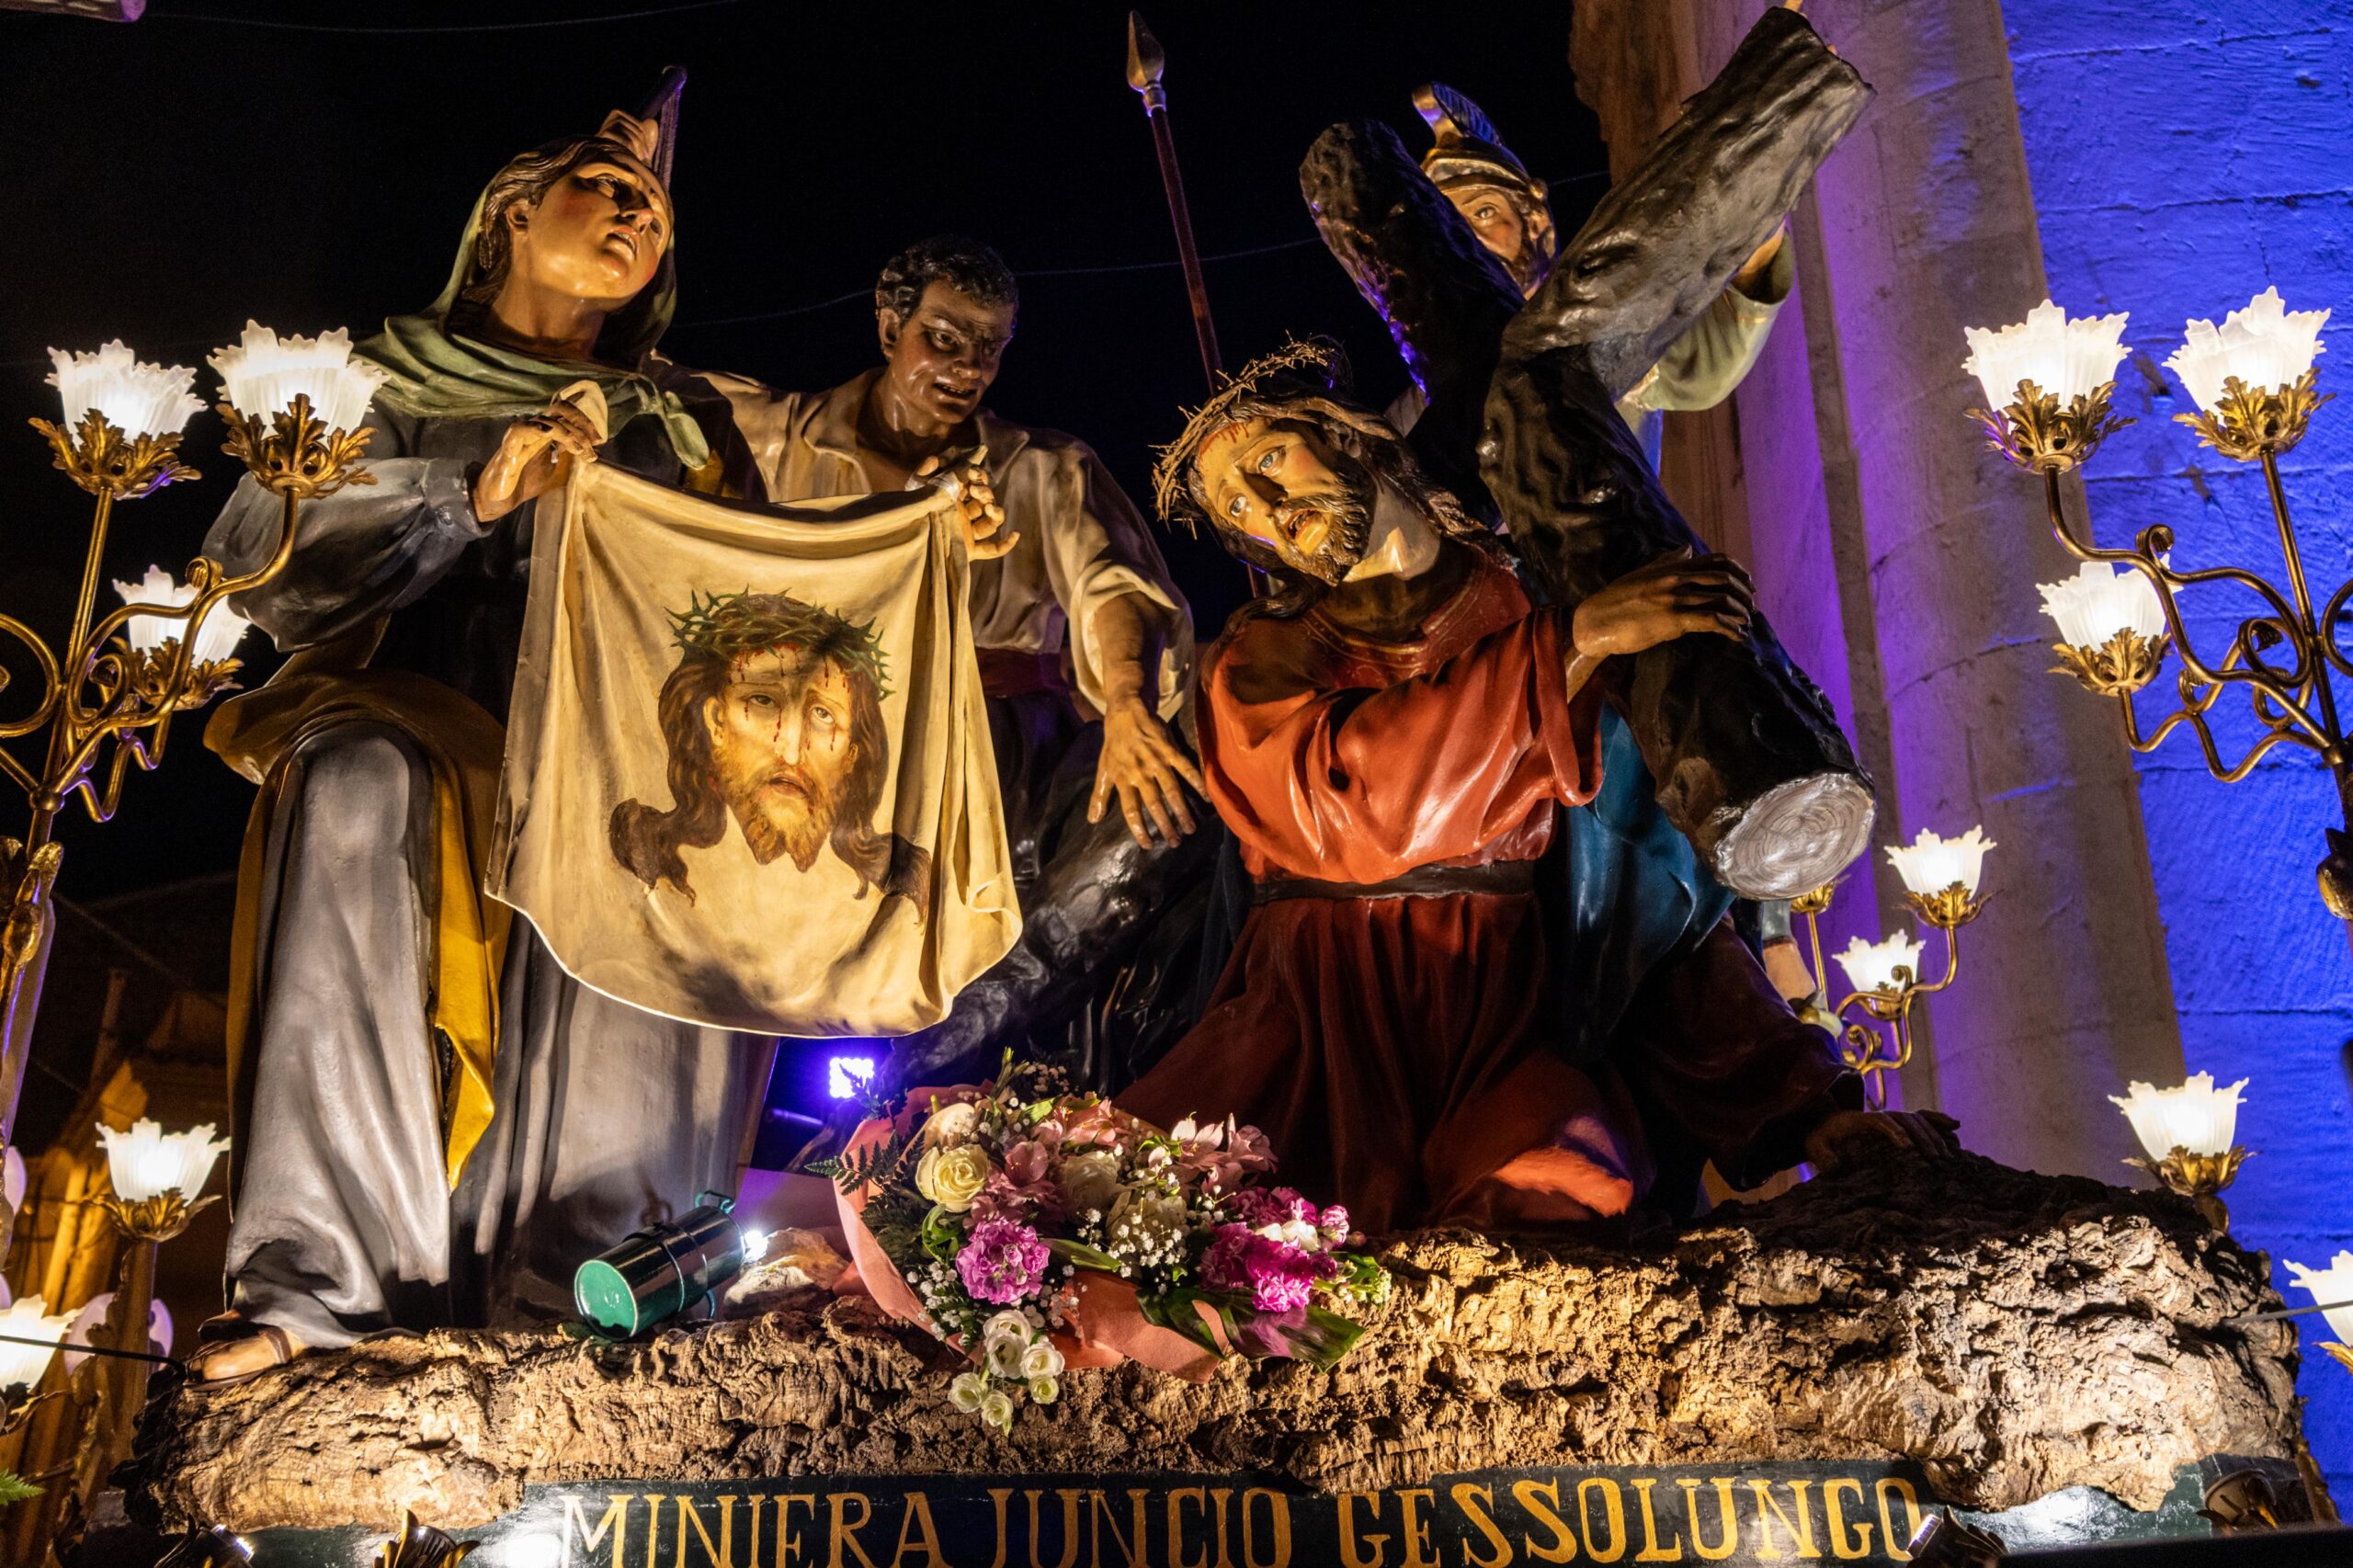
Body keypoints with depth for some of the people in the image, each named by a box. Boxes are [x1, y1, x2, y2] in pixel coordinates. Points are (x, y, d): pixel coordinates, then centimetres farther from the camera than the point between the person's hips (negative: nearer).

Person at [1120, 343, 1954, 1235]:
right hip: (1326, 1023, 0)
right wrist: (1572, 644, -12)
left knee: (1560, 1199, -29)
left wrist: (1800, 1103, 0)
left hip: (1522, 1030, 1)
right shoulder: (1257, 664, 11)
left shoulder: (1537, 600, 13)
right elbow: (1357, 802, -14)